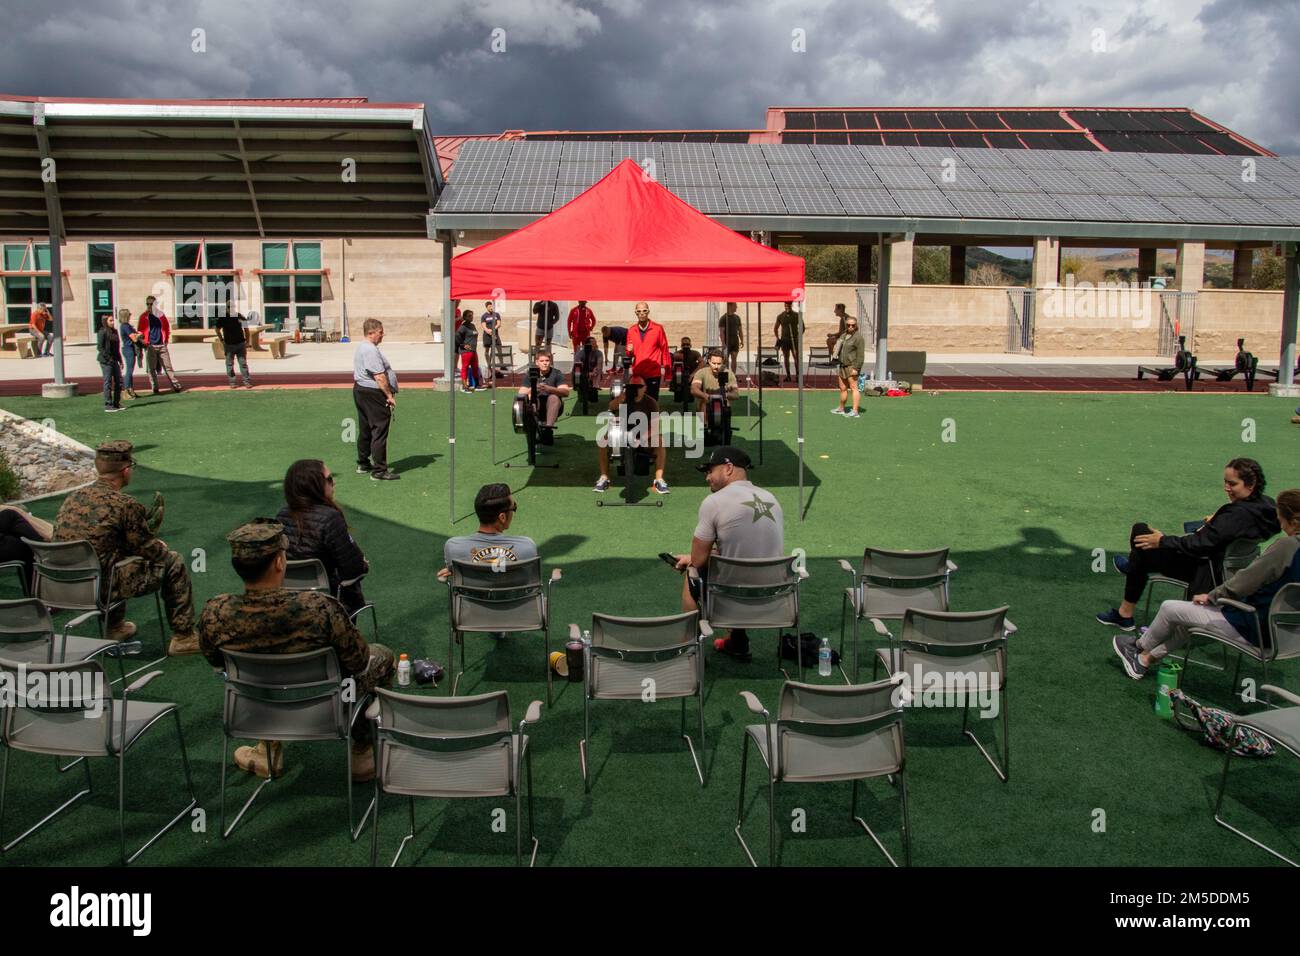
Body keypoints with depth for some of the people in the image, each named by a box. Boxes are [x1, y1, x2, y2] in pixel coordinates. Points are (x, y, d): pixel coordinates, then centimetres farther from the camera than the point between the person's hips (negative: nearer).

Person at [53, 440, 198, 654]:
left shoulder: (73, 497, 5)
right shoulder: (125, 505, -18)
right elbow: (149, 550, -9)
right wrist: (161, 547, 15)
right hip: (103, 587, -8)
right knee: (173, 562, 9)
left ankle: (115, 628, 44)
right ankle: (183, 637, 17)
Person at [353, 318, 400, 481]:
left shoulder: (361, 346, 15)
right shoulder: (371, 350, -20)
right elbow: (379, 377, -24)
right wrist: (389, 395, -17)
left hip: (360, 389, 11)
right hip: (373, 394, -11)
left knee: (365, 429, 19)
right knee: (379, 431, -8)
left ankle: (363, 464, 30)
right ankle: (379, 471, -7)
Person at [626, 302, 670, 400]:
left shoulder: (658, 328, 0)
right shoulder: (631, 331, 9)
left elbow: (664, 349, 3)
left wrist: (667, 368, 1)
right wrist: (629, 351, -5)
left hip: (653, 373, -3)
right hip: (637, 374, 3)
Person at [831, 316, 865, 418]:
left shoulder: (858, 337, -11)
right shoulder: (844, 335, 16)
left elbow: (860, 355, -15)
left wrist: (856, 368, -20)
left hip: (851, 366, -8)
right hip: (842, 365, 8)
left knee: (853, 387, -11)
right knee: (843, 388, 15)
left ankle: (855, 411, -15)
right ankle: (841, 409, 27)